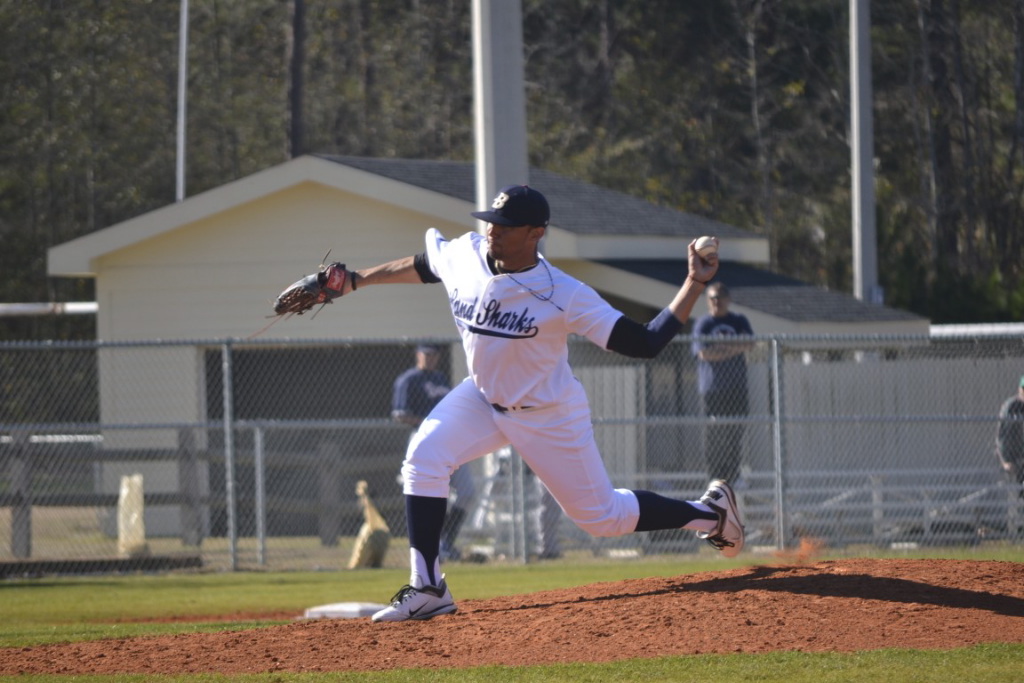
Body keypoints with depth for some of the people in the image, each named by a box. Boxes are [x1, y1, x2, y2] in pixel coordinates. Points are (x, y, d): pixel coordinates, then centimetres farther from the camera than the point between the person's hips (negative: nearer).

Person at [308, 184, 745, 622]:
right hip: (484, 397, 5)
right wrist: (354, 281, 13)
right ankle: (427, 589, -15)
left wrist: (696, 283, -38)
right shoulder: (462, 255, -15)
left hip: (549, 416, -4)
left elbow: (645, 344, -29)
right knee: (424, 457, -20)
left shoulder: (561, 295, -29)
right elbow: (421, 267, 11)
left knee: (601, 517, 4)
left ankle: (710, 513, 30)